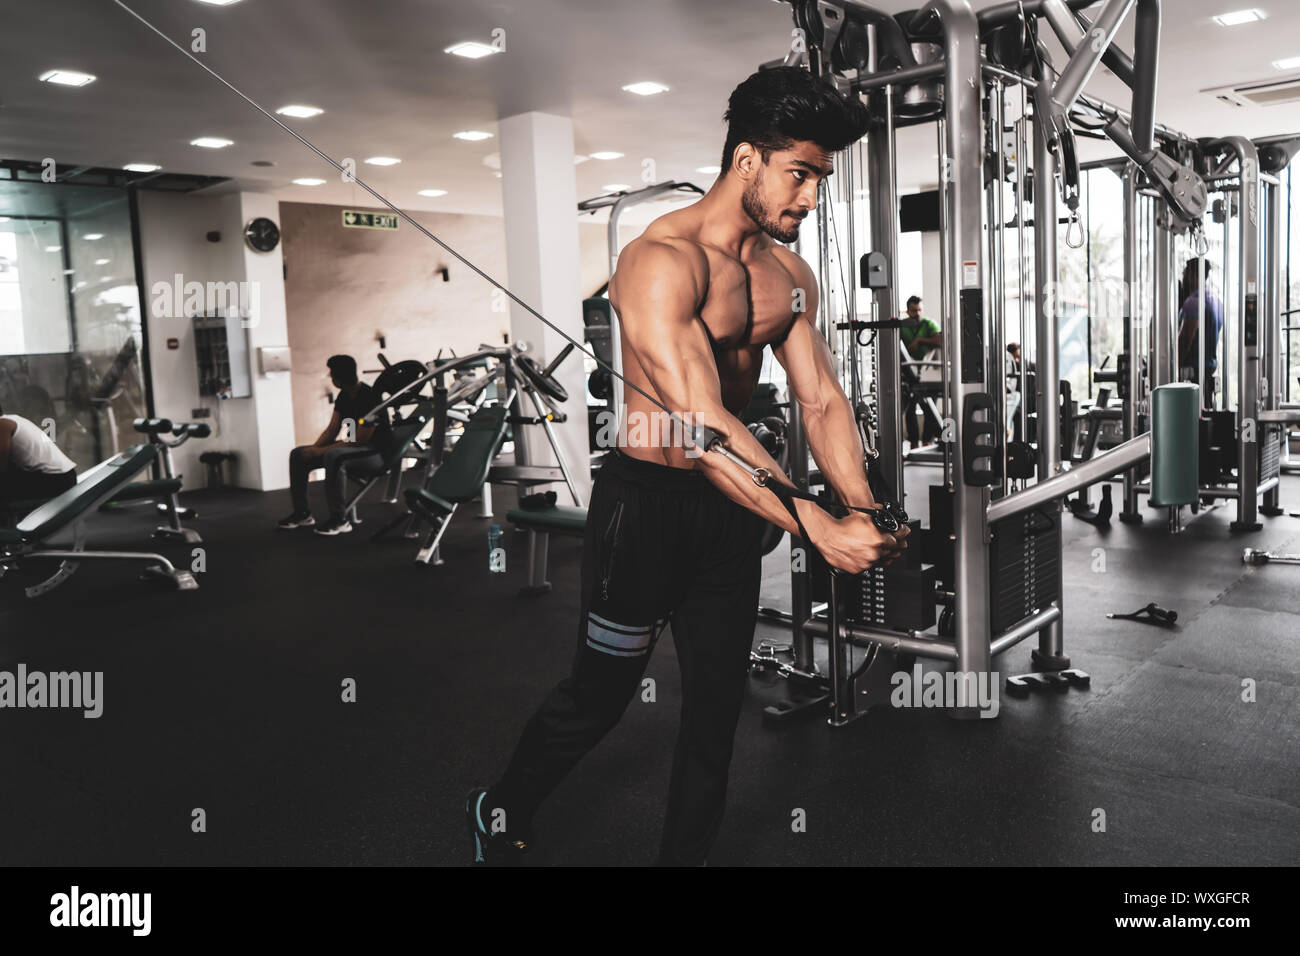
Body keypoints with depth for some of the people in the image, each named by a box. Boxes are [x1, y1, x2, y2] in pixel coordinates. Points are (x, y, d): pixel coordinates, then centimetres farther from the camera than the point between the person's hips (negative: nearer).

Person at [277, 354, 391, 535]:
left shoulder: (369, 398, -22)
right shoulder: (344, 396, 6)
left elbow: (360, 439, -24)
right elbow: (332, 429, 10)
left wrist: (321, 451, -22)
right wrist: (314, 448, -9)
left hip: (375, 452, -10)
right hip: (353, 447, 10)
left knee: (334, 457, -39)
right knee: (298, 454, 4)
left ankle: (339, 520, -30)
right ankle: (302, 513, 9)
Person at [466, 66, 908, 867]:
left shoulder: (790, 274, 6)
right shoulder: (663, 260, -20)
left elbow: (822, 399, 0)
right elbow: (700, 421, -31)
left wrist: (862, 508, -18)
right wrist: (818, 525, -38)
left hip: (734, 506, 7)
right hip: (646, 502, -7)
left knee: (718, 710, 13)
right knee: (598, 698, 11)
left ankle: (686, 854, 33)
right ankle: (500, 815, 39)